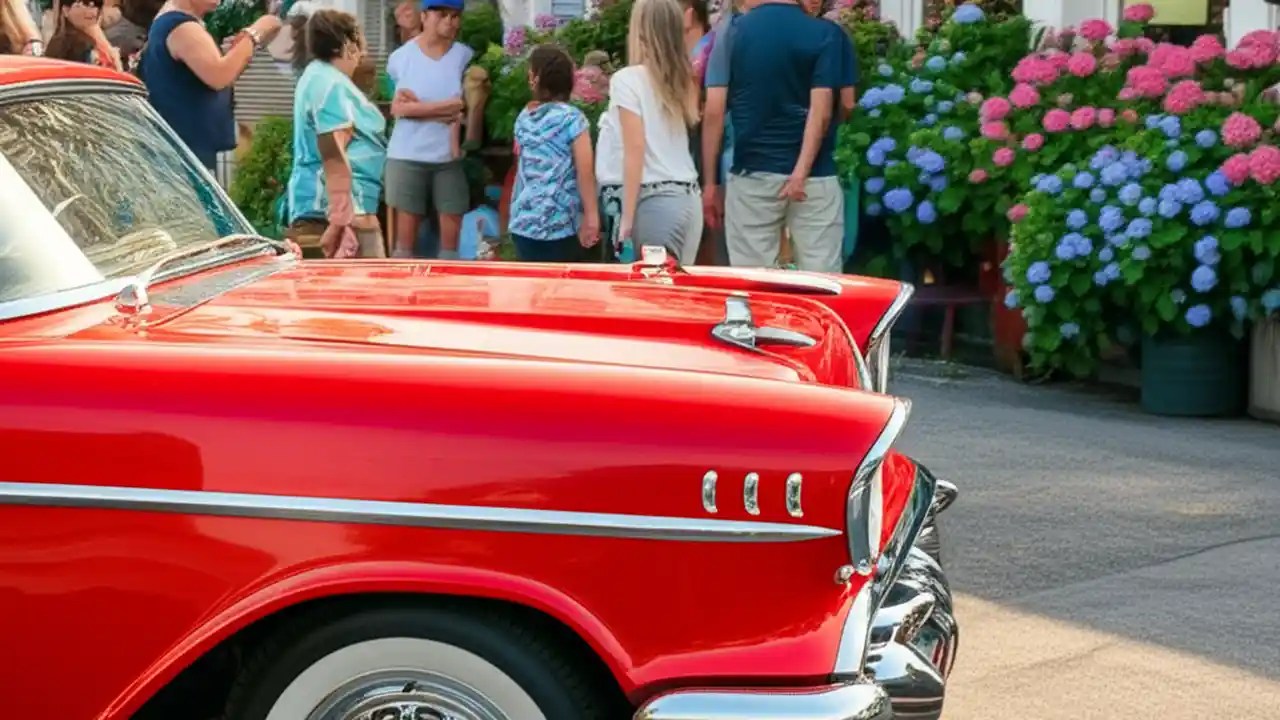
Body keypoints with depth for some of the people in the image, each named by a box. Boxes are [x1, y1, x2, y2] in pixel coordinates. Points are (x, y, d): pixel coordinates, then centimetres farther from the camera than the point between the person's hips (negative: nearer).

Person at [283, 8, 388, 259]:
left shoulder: (320, 75, 20)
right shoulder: (330, 84, -14)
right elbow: (334, 156, -22)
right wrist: (341, 218, -26)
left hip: (328, 207, 11)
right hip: (340, 206, -11)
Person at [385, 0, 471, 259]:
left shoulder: (465, 56, 0)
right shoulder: (401, 57, 3)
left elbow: (462, 107, -9)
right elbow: (399, 107, 4)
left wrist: (414, 105, -11)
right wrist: (445, 109, -8)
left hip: (450, 158, 0)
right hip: (408, 156, 0)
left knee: (452, 235, 2)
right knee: (405, 235, 3)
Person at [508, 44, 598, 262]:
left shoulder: (523, 118, 8)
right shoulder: (571, 118, -7)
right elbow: (585, 172, -11)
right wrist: (591, 217, -8)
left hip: (523, 223, 5)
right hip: (559, 226, -5)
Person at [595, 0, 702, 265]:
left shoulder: (628, 79, -5)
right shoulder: (683, 79, 13)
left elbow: (635, 149, -11)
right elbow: (676, 140, 9)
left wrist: (627, 218, -12)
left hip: (652, 201, -6)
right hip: (688, 199, 6)